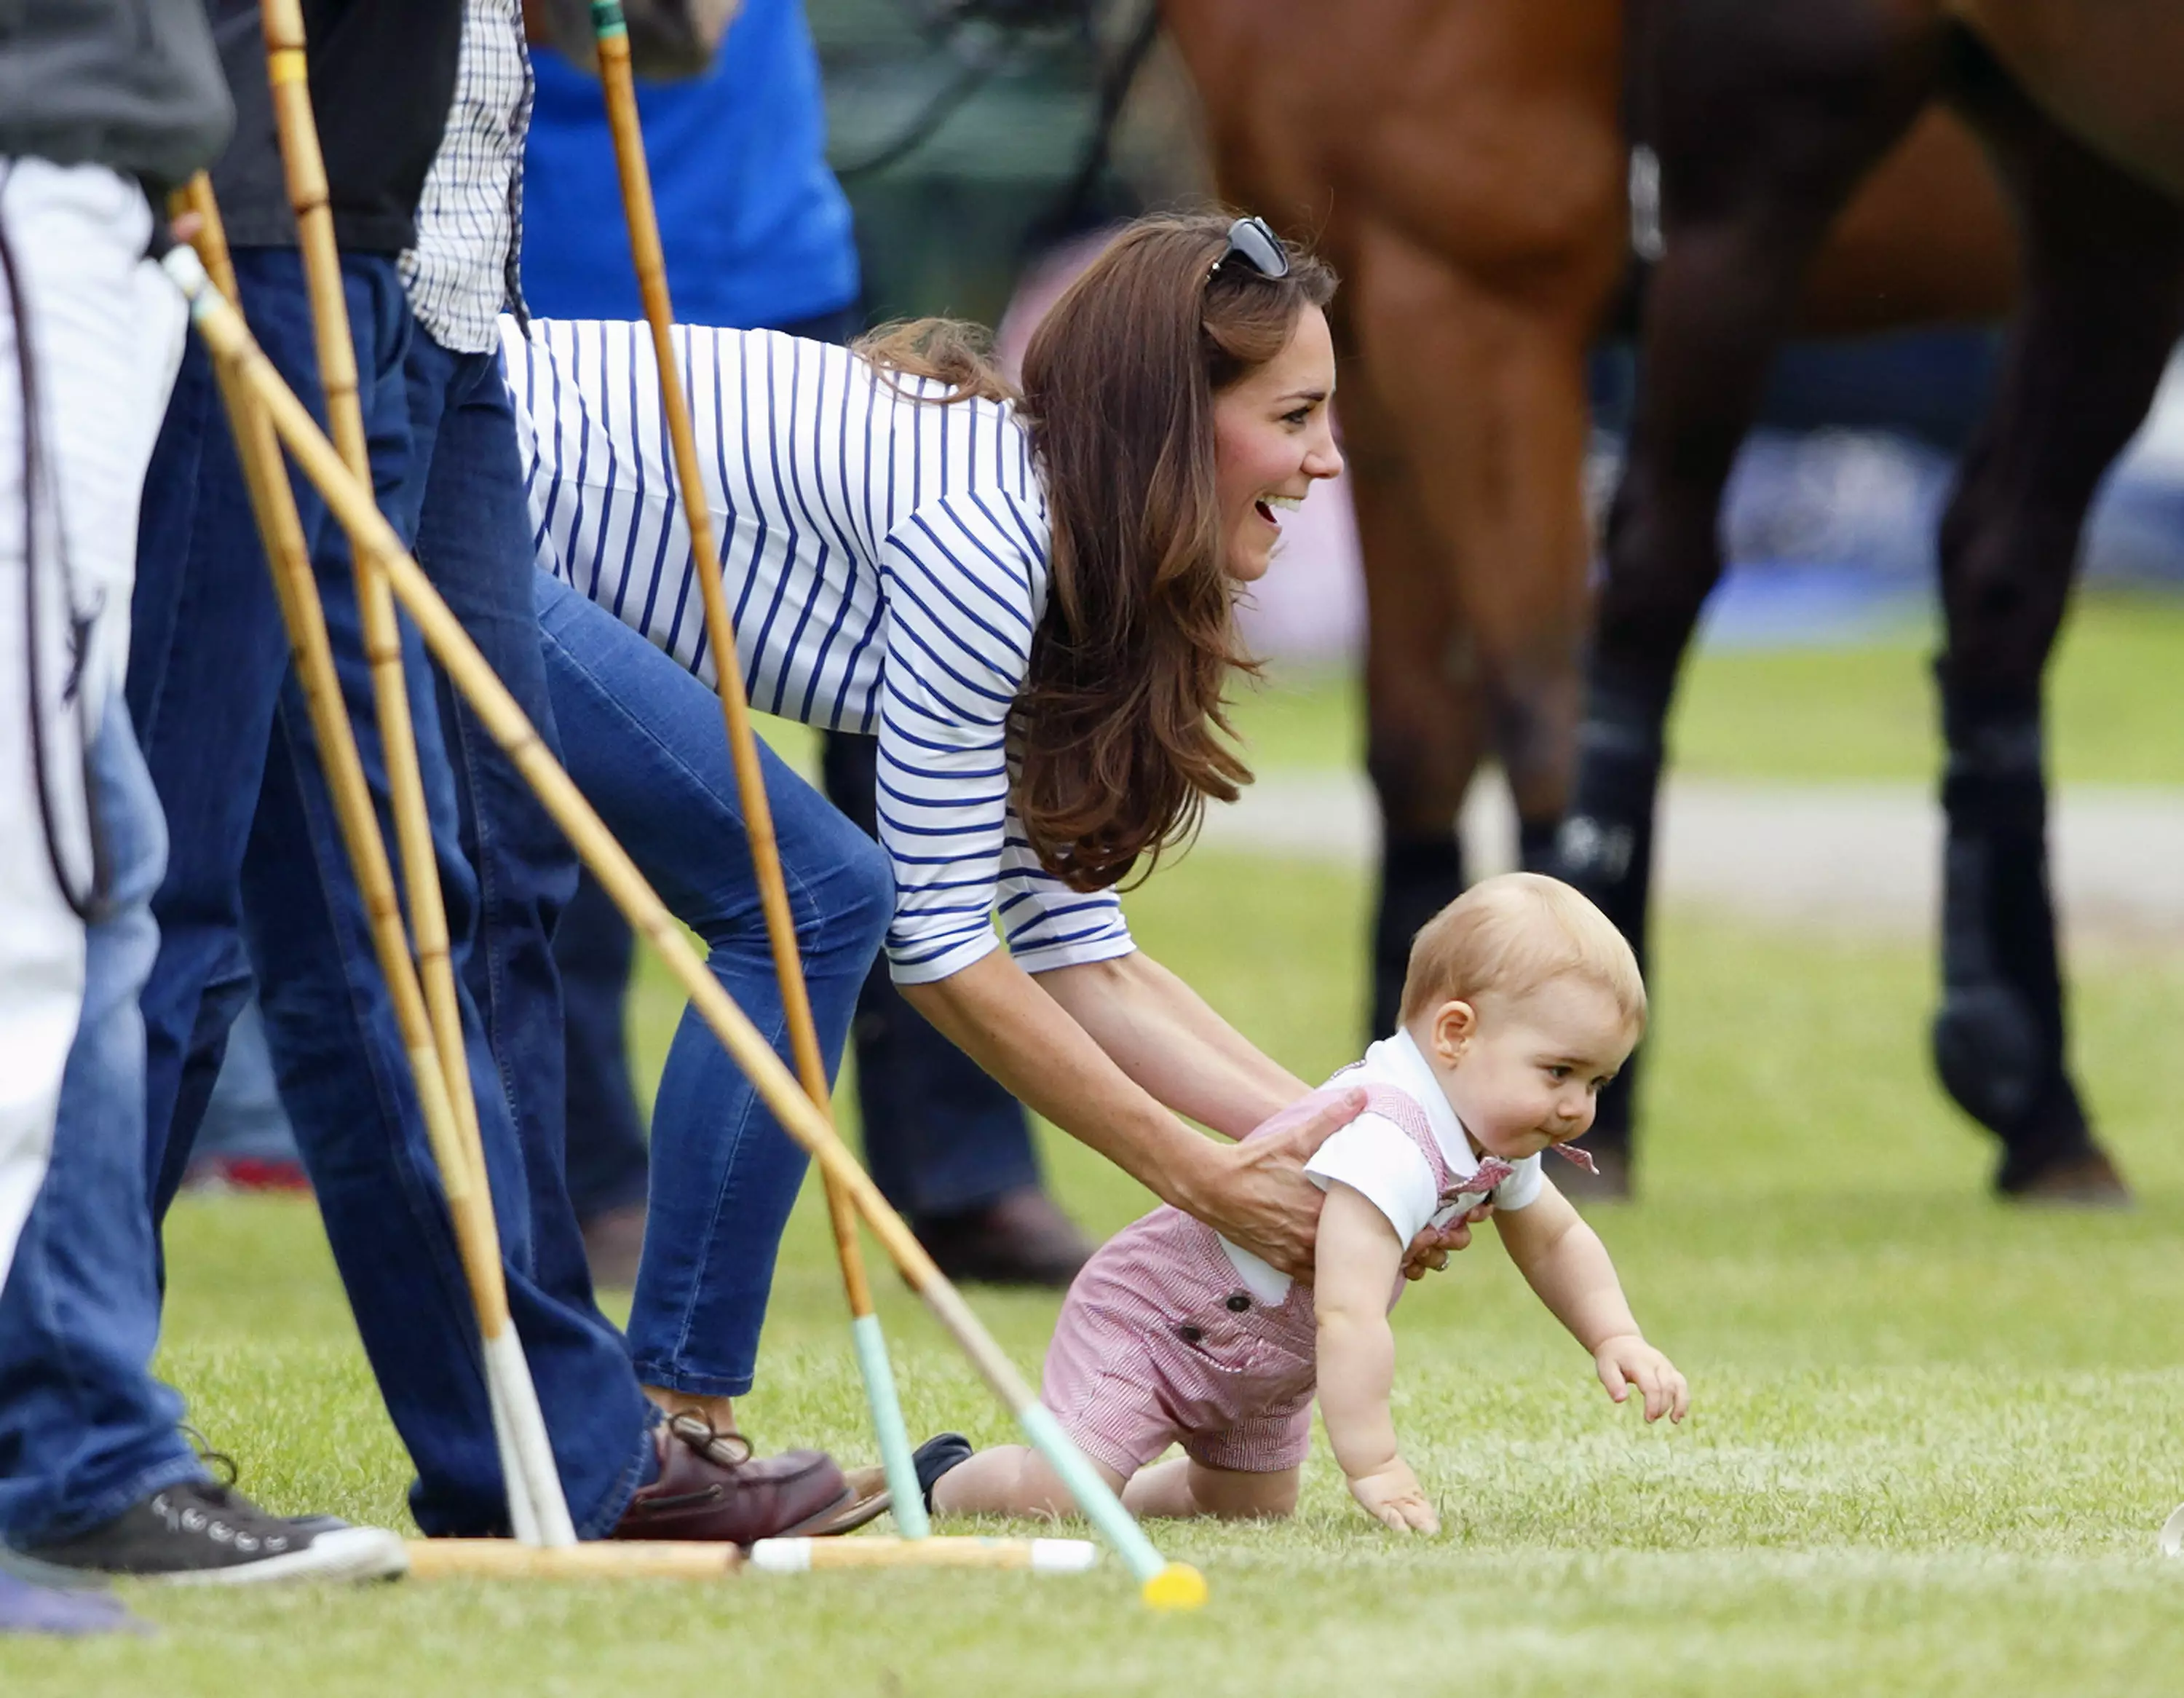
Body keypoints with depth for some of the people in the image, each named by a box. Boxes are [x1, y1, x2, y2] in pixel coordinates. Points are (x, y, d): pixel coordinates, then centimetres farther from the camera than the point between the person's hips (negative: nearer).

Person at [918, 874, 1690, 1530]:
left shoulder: (1495, 1140, -8)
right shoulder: (1386, 1146, -40)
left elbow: (1556, 1240, 12)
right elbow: (1349, 1316, -45)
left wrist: (1616, 1340, -2)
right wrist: (1373, 1467, -45)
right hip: (1154, 1315, -9)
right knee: (1058, 1496, -20)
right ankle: (945, 1481, 10)